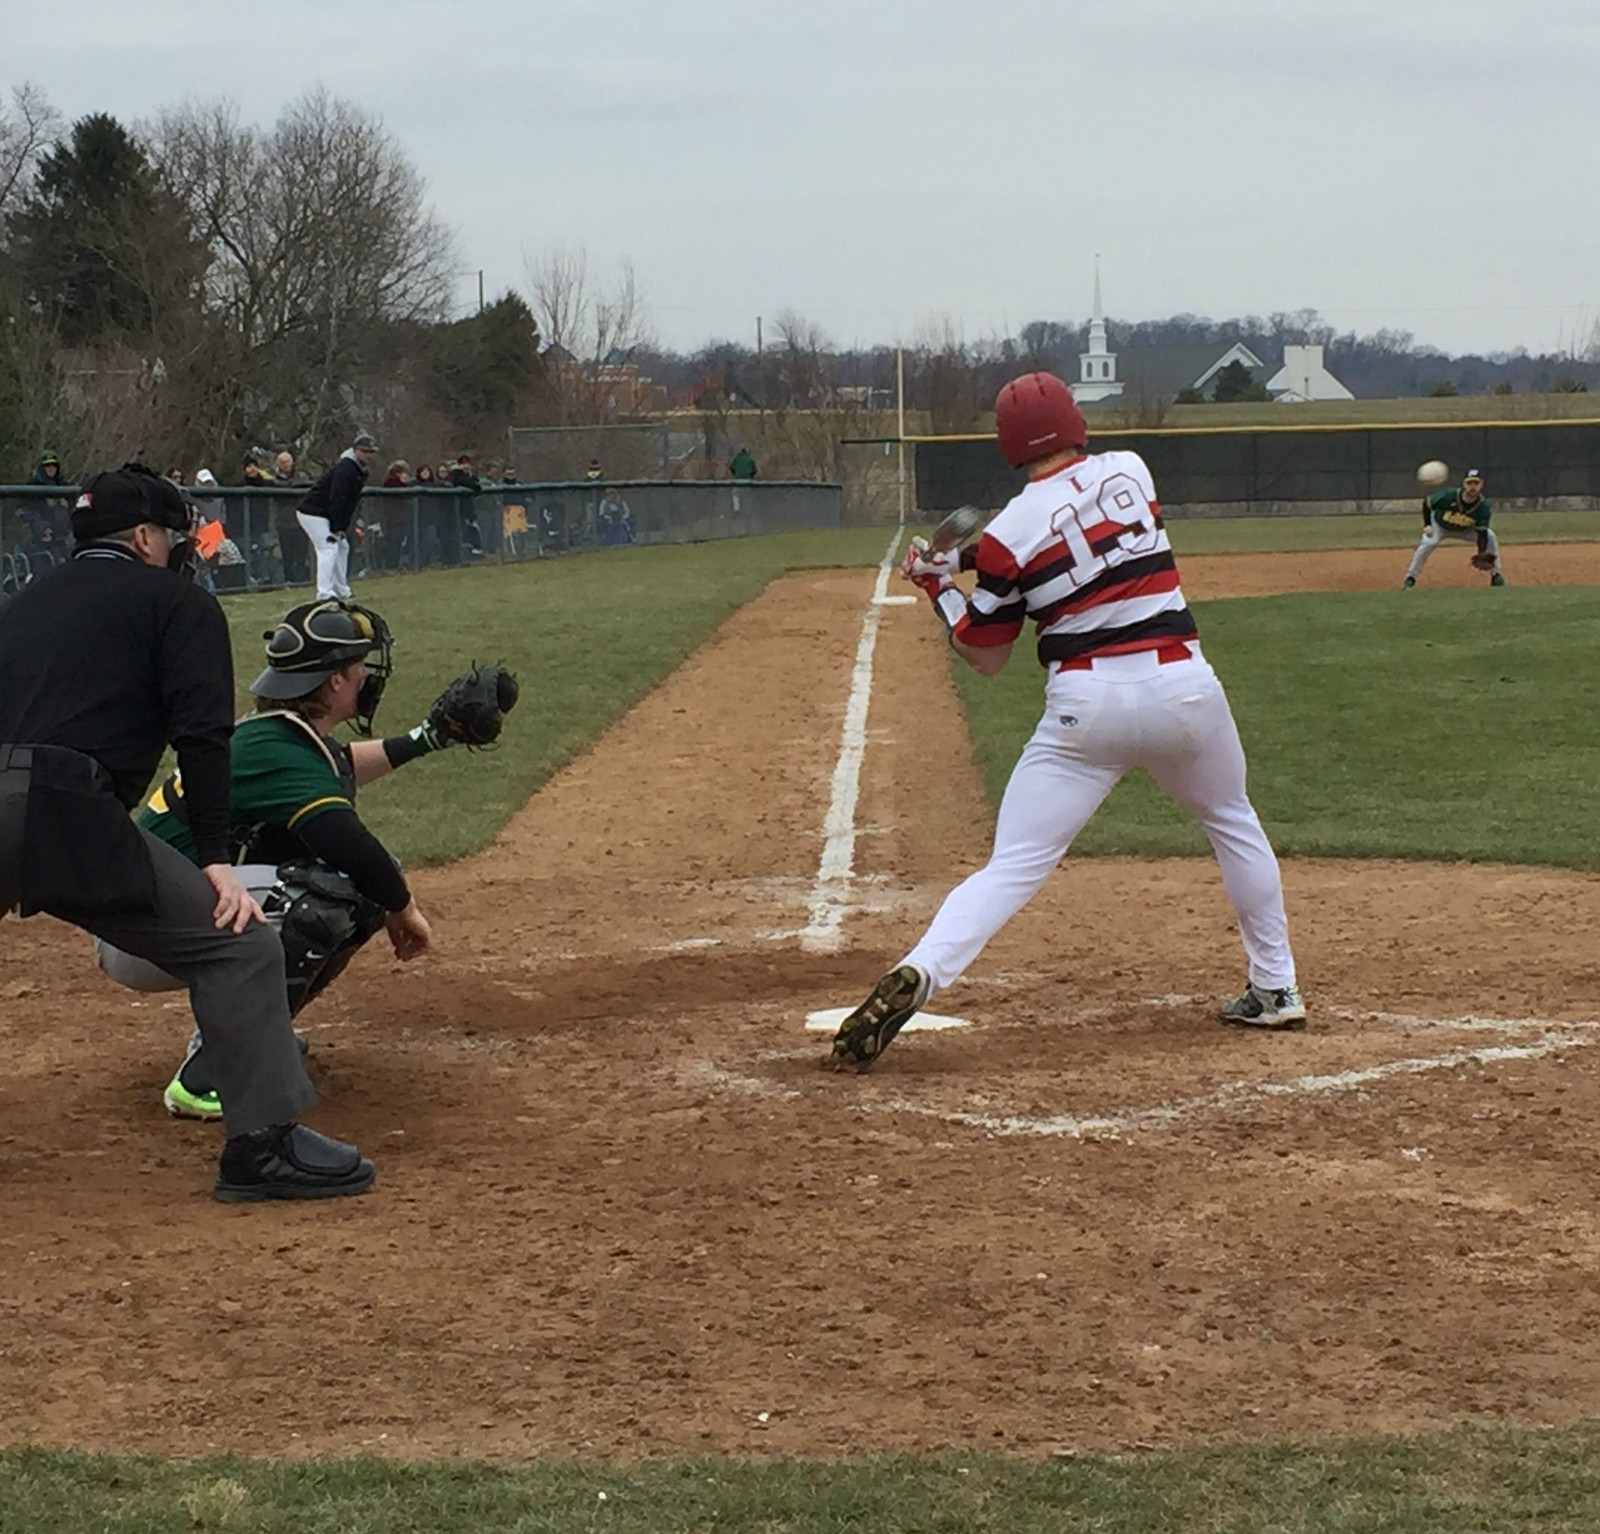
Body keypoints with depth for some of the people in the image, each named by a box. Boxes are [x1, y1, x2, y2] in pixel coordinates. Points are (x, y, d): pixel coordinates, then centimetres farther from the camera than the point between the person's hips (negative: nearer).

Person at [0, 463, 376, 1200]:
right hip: (61, 815, -6)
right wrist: (214, 858, 0)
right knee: (238, 945, 0)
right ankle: (265, 1142, -5)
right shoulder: (177, 602, 12)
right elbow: (200, 736, 0)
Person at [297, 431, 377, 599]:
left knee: (342, 546, 15)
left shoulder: (360, 470, 10)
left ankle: (341, 592, 23)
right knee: (328, 548, -17)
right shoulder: (345, 468, -22)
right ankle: (325, 594, -23)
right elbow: (336, 500, -26)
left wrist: (342, 528, 4)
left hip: (325, 515, 11)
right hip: (312, 513, -11)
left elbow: (350, 502, 11)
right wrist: (338, 528, -24)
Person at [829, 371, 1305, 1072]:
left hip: (1085, 703, -3)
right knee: (1234, 825, 27)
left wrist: (937, 586, 19)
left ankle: (916, 974, -23)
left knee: (1011, 868, -2)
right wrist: (976, 559, 22)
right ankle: (1275, 989, 29)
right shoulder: (1131, 470, 6)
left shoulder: (1011, 534, -4)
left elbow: (984, 658, 5)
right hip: (1183, 686, 3)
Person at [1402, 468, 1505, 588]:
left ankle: (1496, 576, 2)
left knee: (1490, 537, -13)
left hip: (1466, 529, 3)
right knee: (1428, 543, -30)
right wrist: (1427, 525, -22)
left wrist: (1482, 555, -39)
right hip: (1439, 525, -3)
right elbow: (1426, 502, -18)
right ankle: (1410, 578, -16)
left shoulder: (1484, 506, -29)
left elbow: (1482, 532, -26)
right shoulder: (1448, 496, -36)